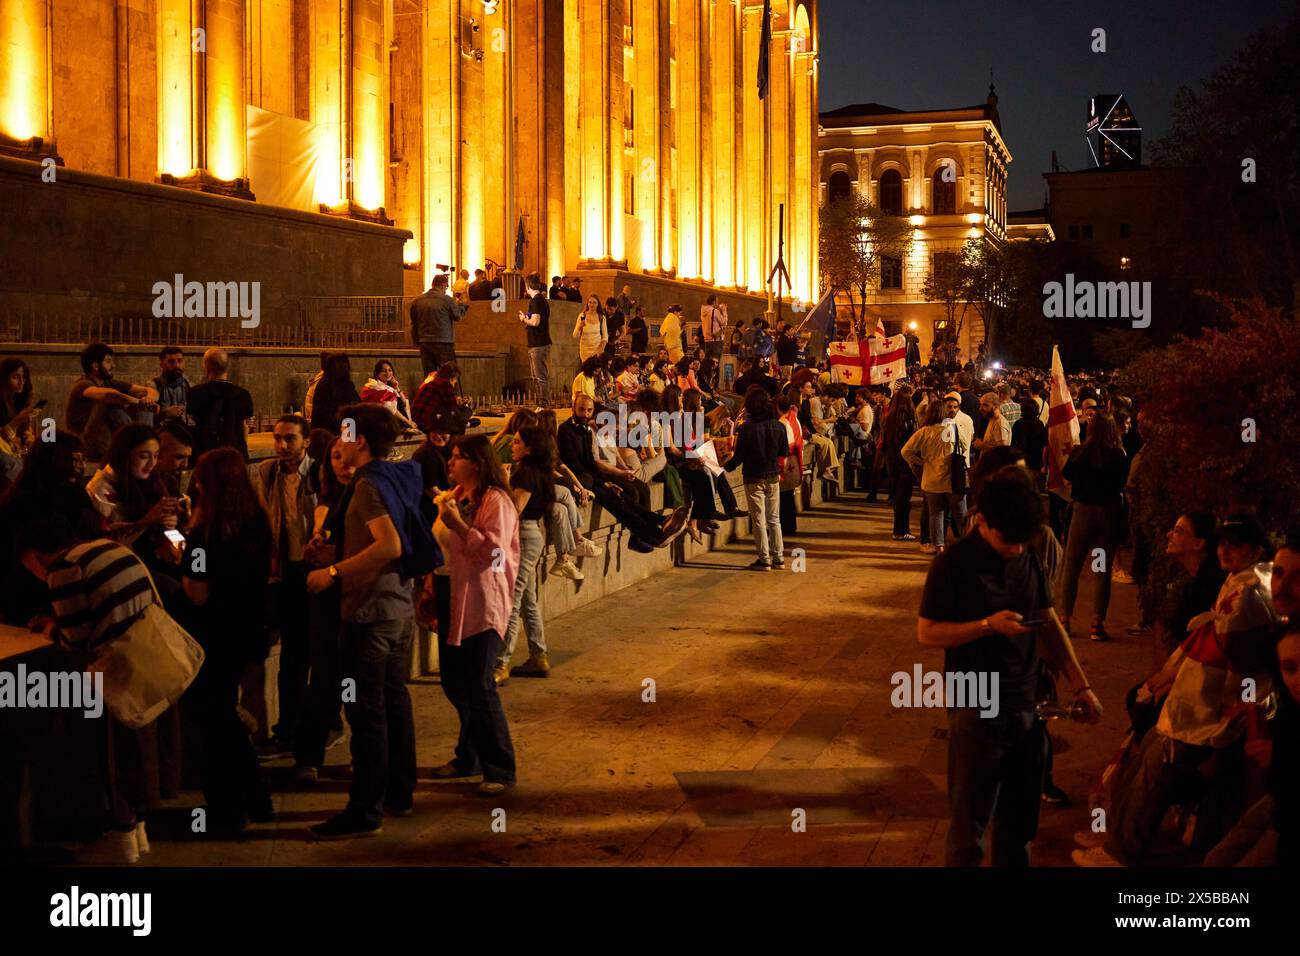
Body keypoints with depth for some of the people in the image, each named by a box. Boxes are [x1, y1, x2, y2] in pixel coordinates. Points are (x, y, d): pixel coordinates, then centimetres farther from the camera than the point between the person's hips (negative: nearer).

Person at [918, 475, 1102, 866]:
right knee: (969, 823, 2)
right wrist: (989, 625, -23)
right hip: (977, 711, -5)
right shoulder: (953, 565, -12)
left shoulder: (1029, 556, 5)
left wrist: (1081, 685, 6)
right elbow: (927, 633, -11)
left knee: (1019, 820, 16)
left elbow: (1049, 624, 11)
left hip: (1026, 707, 6)